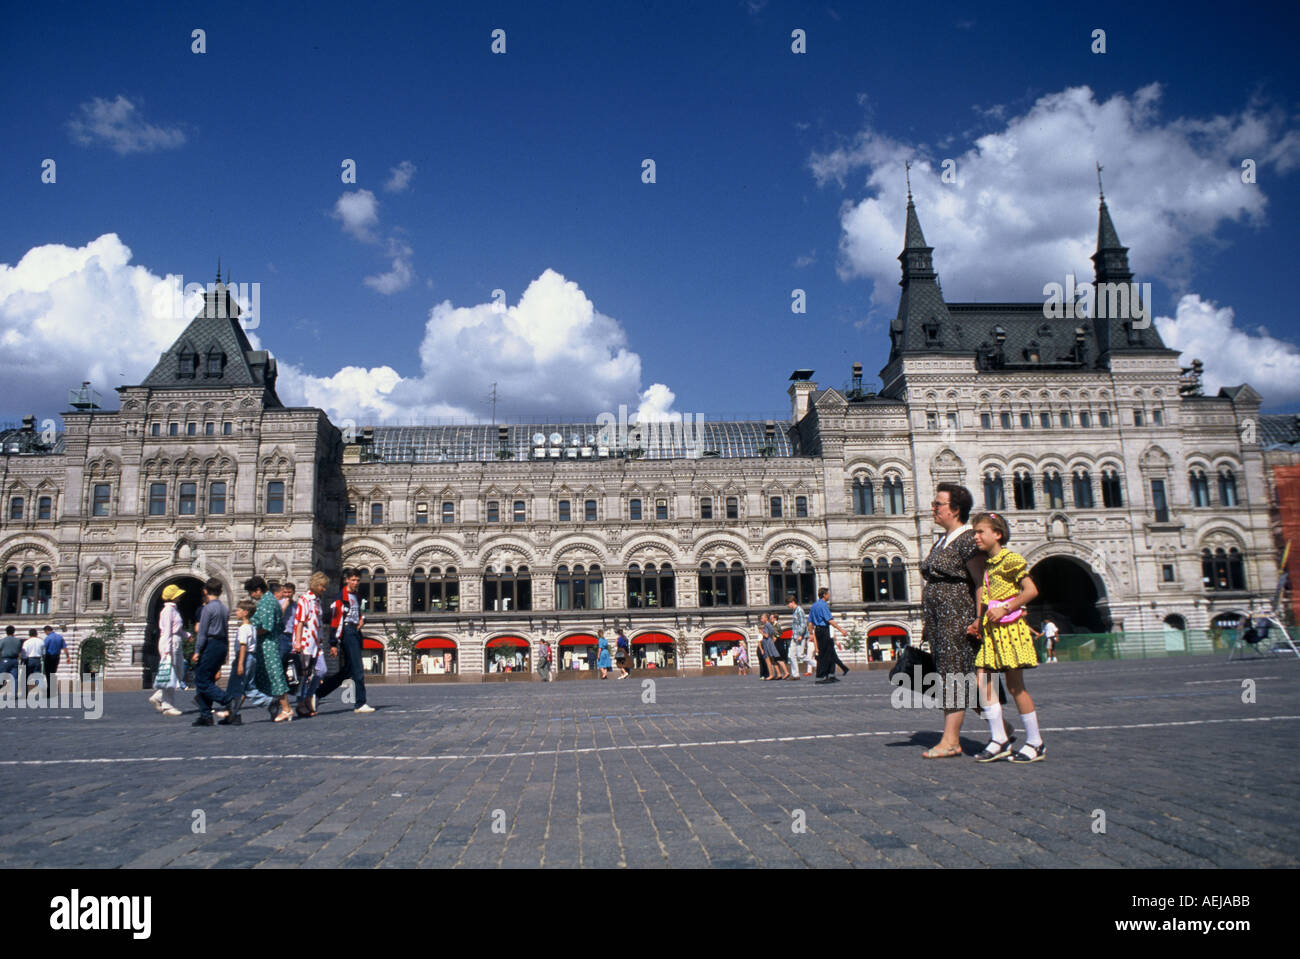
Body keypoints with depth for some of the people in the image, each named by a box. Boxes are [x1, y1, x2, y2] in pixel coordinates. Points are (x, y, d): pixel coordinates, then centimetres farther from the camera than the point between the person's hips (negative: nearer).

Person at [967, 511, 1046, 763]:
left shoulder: (1010, 559, -8)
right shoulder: (986, 563, 15)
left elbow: (1031, 590, -14)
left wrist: (1005, 609, -18)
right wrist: (978, 621, 9)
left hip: (1009, 627, -7)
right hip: (990, 629, 7)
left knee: (1015, 686, -3)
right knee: (983, 682, -1)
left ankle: (1035, 743, 9)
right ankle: (999, 739, 6)